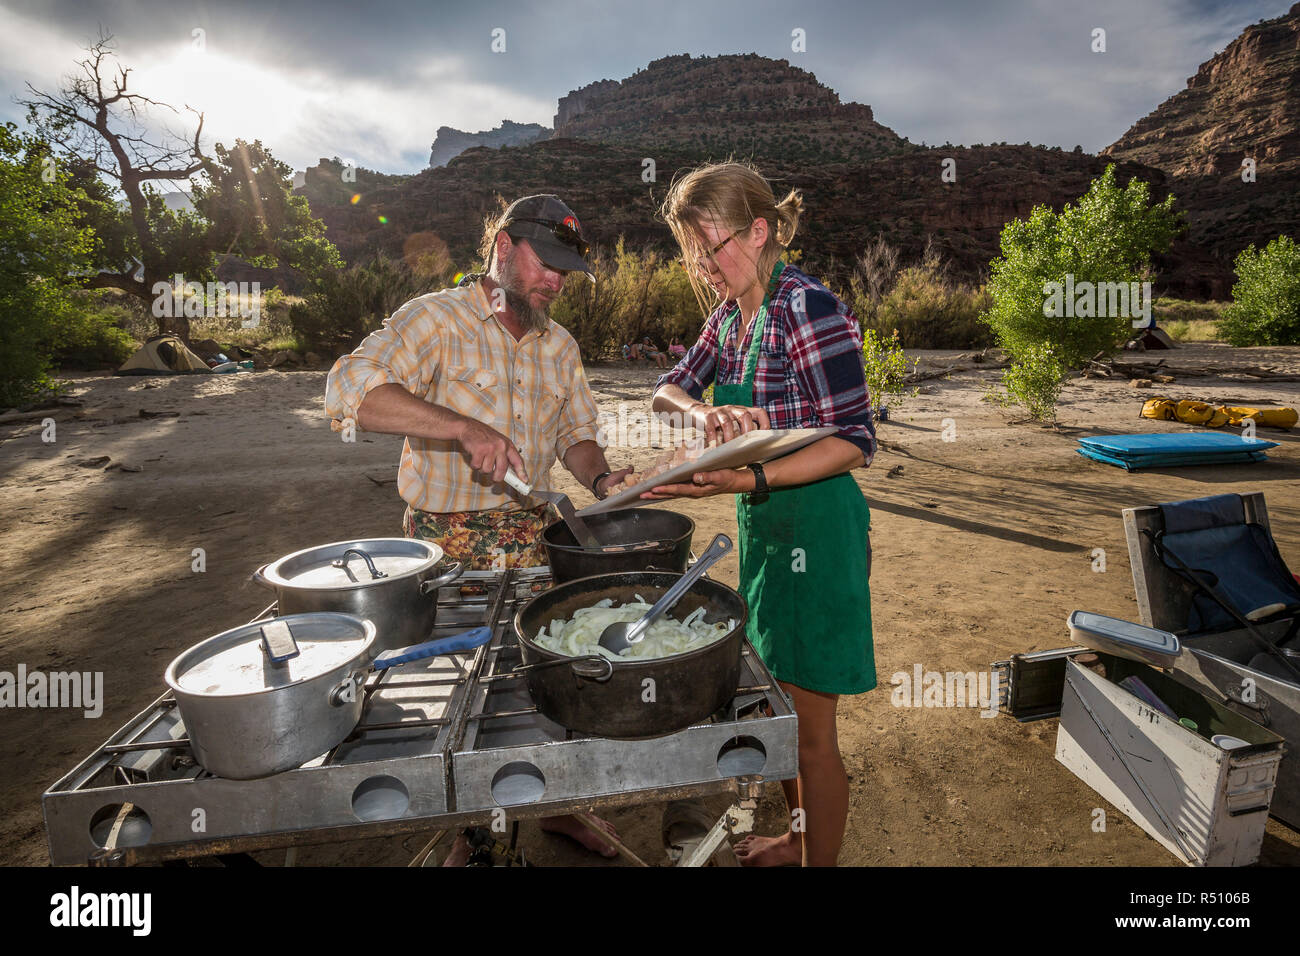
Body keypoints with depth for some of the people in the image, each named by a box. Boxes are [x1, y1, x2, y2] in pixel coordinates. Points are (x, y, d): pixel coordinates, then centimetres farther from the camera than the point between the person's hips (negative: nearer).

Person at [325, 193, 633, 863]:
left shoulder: (559, 345, 11)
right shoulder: (435, 319, -9)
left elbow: (576, 434, 15)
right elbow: (349, 390, -24)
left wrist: (600, 479, -7)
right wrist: (464, 427, -35)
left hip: (532, 537, 5)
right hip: (446, 544, -4)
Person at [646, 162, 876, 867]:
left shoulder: (808, 308, -17)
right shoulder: (730, 314, 8)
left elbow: (854, 440, -20)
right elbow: (666, 389, 10)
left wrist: (751, 479, -31)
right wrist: (700, 412, -13)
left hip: (814, 526, -8)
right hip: (760, 523, 8)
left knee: (810, 727, 6)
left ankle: (819, 860, 29)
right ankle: (796, 833, 44)